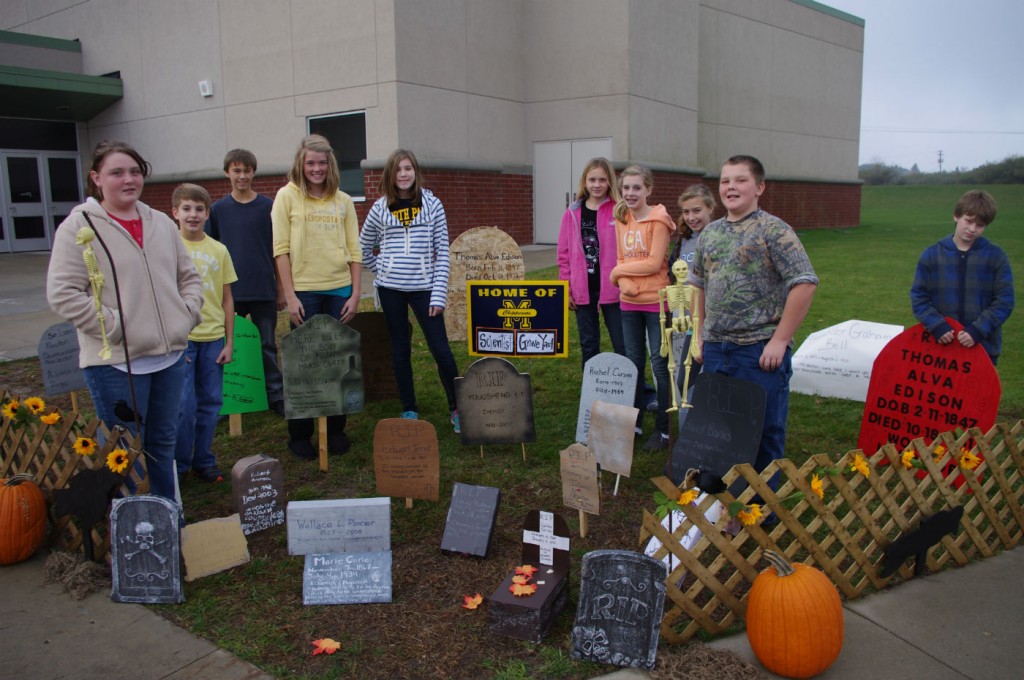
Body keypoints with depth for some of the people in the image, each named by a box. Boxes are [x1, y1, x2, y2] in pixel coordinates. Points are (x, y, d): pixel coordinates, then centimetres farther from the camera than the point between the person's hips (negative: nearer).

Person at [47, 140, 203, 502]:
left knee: (164, 442, 18)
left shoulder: (161, 223, 11)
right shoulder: (79, 226, -6)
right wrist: (114, 327, -15)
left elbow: (189, 275, 19)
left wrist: (187, 315, 3)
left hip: (170, 355, 6)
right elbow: (62, 293, -12)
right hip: (115, 362, -5)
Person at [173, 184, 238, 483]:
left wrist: (229, 341, 6)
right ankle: (179, 464, 16)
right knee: (183, 405, -1)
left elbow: (227, 298, 9)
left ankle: (203, 460, 24)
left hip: (213, 338, 3)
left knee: (210, 402, 9)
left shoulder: (219, 250, 5)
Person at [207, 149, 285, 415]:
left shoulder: (268, 207, 1)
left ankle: (276, 397, 16)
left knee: (267, 346, 7)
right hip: (230, 292, 1)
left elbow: (277, 252, 4)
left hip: (264, 292, -1)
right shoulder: (218, 209, 4)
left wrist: (280, 289, 2)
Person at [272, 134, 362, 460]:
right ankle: (300, 435, 14)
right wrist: (290, 296, -9)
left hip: (339, 291, 3)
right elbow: (281, 249, -3)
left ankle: (335, 429, 21)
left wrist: (355, 293, 2)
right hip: (304, 292, -3)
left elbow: (353, 250, 9)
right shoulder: (287, 196, 1)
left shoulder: (343, 201, 9)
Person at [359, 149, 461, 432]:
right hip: (391, 289, 2)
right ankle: (409, 410, 22)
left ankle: (456, 408, 12)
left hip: (423, 287, -1)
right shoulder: (380, 208, 3)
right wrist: (382, 271, 9)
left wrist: (439, 295, -8)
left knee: (441, 348, -4)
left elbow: (442, 252, -2)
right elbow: (364, 248, 16)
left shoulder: (432, 204, 0)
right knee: (400, 350, 9)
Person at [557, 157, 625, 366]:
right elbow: (564, 254, 7)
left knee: (622, 345, 1)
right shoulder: (573, 213, 5)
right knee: (588, 345, 13)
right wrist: (566, 288, 4)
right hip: (583, 290, 3)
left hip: (612, 289, -3)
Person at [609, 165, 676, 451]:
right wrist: (624, 282, -9)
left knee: (659, 364, 1)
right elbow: (620, 258, 10)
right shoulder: (621, 220, 8)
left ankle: (662, 429, 11)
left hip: (655, 301, -6)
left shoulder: (658, 221, -11)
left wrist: (617, 271, -8)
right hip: (629, 301, 6)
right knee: (633, 362, 14)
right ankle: (634, 422, 27)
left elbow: (654, 263, -16)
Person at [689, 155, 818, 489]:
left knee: (763, 433, 4)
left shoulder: (773, 230, -9)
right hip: (715, 348, 6)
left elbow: (804, 283, -15)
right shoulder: (710, 233, 11)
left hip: (759, 350, -6)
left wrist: (779, 340, -17)